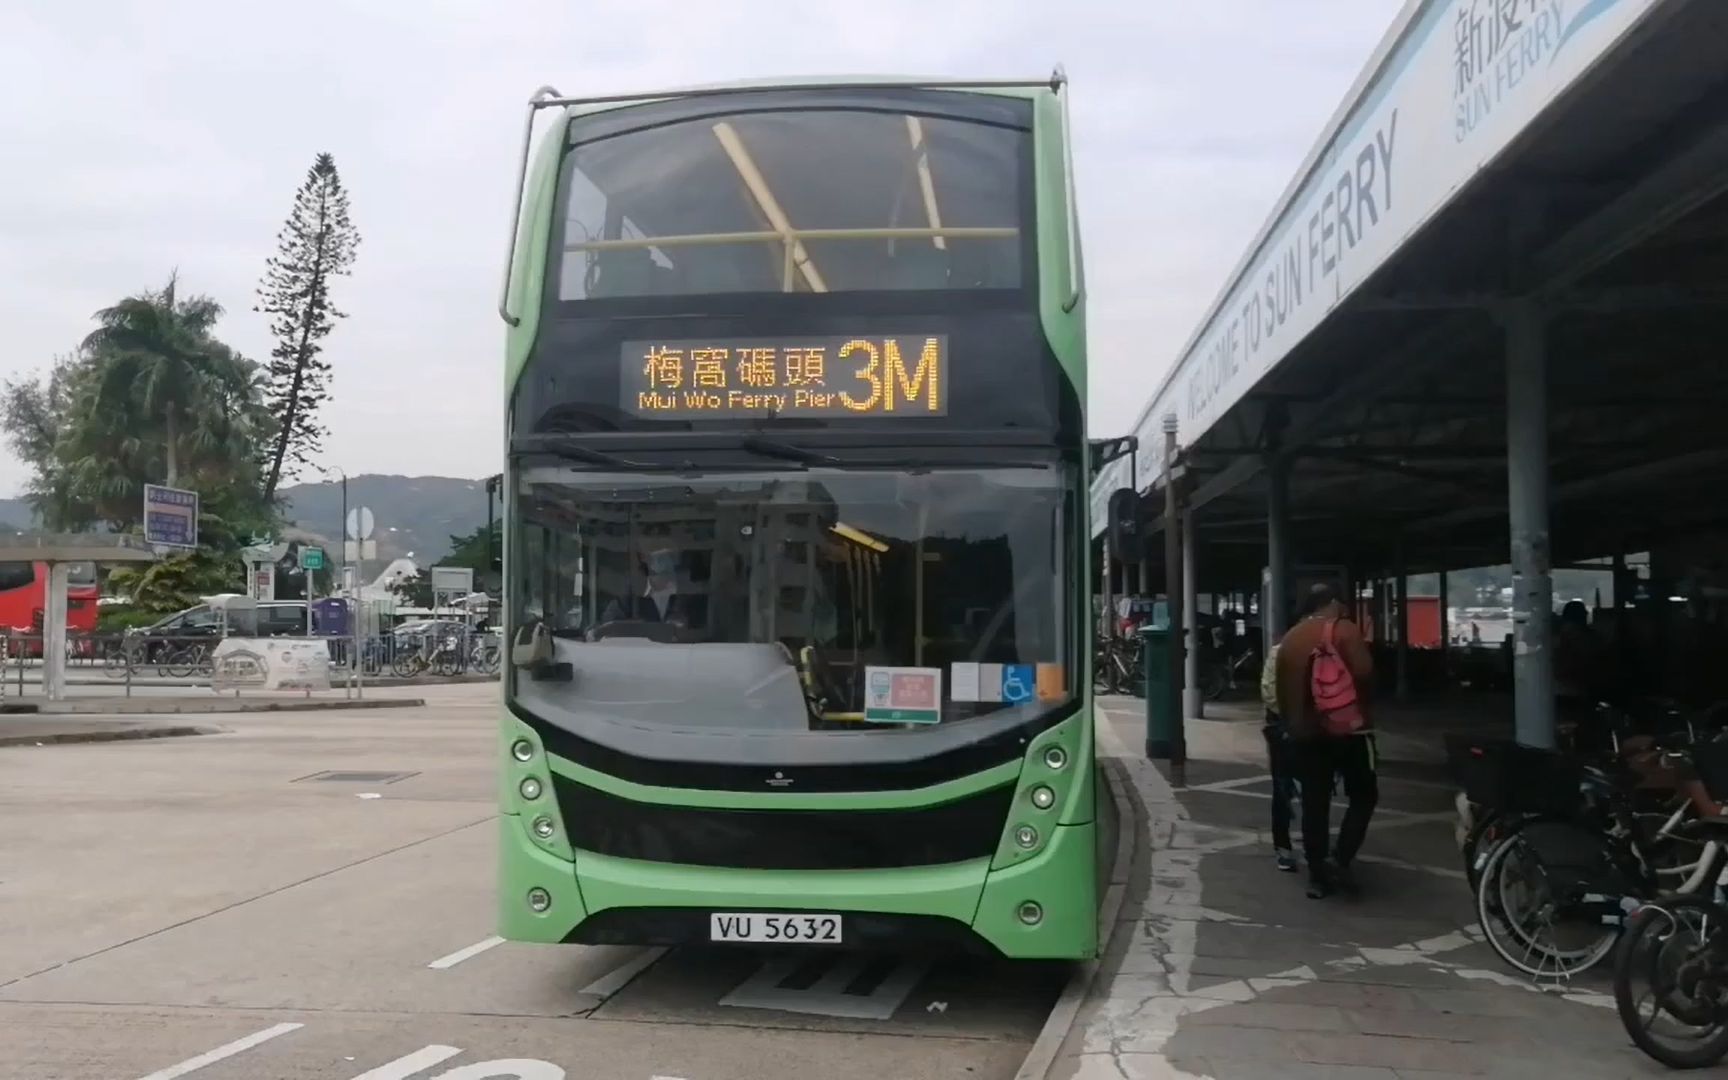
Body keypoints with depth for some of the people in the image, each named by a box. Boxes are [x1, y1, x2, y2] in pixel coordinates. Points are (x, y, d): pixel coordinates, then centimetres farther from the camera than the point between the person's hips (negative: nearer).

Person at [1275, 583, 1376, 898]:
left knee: (1314, 804, 7)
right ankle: (1339, 860, -4)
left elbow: (1282, 689, 15)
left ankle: (1317, 876, 9)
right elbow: (1363, 672, -18)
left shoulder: (1290, 638, 12)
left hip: (1305, 732, 5)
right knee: (1364, 796, 9)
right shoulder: (1344, 629, -6)